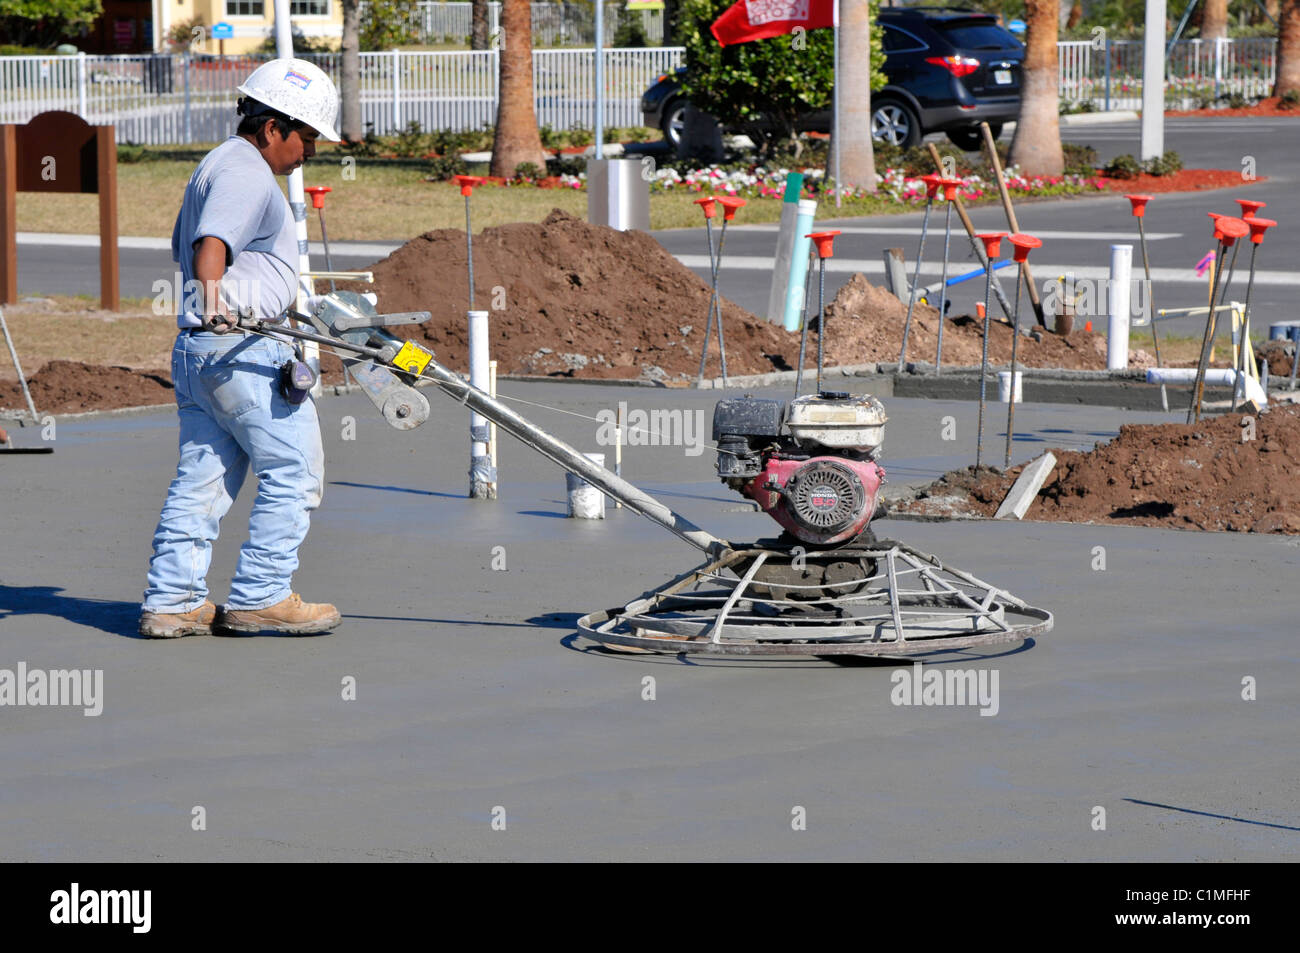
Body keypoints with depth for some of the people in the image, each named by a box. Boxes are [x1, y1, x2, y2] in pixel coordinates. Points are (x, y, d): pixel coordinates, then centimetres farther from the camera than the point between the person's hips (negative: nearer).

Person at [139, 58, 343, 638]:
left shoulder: (217, 166, 23)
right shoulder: (245, 173, -11)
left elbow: (183, 247, 40)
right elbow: (211, 241, -30)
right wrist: (211, 289, -50)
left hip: (196, 348, 10)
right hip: (241, 350, -10)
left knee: (203, 476, 9)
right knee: (294, 470, -3)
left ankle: (171, 601, 6)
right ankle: (260, 597, -2)